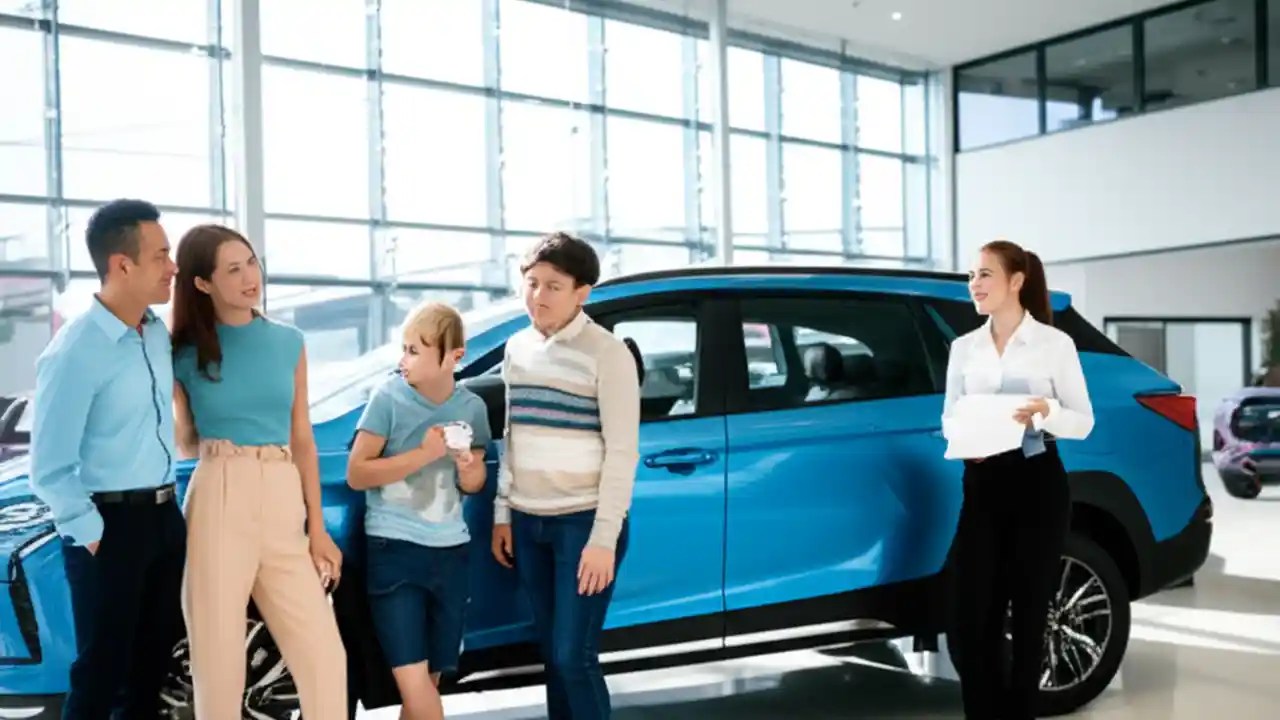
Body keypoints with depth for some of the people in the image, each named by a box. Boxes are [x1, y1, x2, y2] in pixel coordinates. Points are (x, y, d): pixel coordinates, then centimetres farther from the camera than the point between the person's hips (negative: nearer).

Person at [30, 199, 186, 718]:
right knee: (101, 673, 4)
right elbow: (49, 470, -18)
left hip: (165, 516, 7)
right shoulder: (75, 352, -20)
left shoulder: (159, 332, 4)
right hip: (111, 524, -7)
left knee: (156, 660, 18)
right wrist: (90, 535, -13)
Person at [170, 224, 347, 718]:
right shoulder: (184, 353, 1)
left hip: (285, 504, 2)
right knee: (220, 657, 4)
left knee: (325, 656, 2)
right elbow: (186, 445, 12)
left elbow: (302, 439, 9)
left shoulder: (288, 342, 7)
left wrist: (317, 528, 7)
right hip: (219, 501, -2)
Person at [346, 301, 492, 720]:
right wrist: (424, 454, -17)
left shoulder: (472, 408, 2)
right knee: (414, 683, -10)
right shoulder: (389, 398, -8)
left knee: (428, 682, 12)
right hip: (394, 550, -4)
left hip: (451, 553, 4)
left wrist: (468, 470, -11)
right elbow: (356, 474, -8)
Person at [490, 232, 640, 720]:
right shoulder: (517, 348, 9)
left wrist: (604, 538, -16)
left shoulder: (606, 353, -10)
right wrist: (502, 514, 12)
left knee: (573, 656, -6)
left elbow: (622, 452, -12)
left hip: (584, 522, -6)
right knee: (551, 653, 10)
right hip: (529, 523, 6)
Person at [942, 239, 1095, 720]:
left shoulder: (1055, 342, -3)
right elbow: (949, 418, 12)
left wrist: (1047, 412, -22)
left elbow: (1083, 422, -2)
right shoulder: (963, 347, 8)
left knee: (1028, 611, 7)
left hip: (1038, 485, -3)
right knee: (973, 613, 0)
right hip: (982, 485, 3)